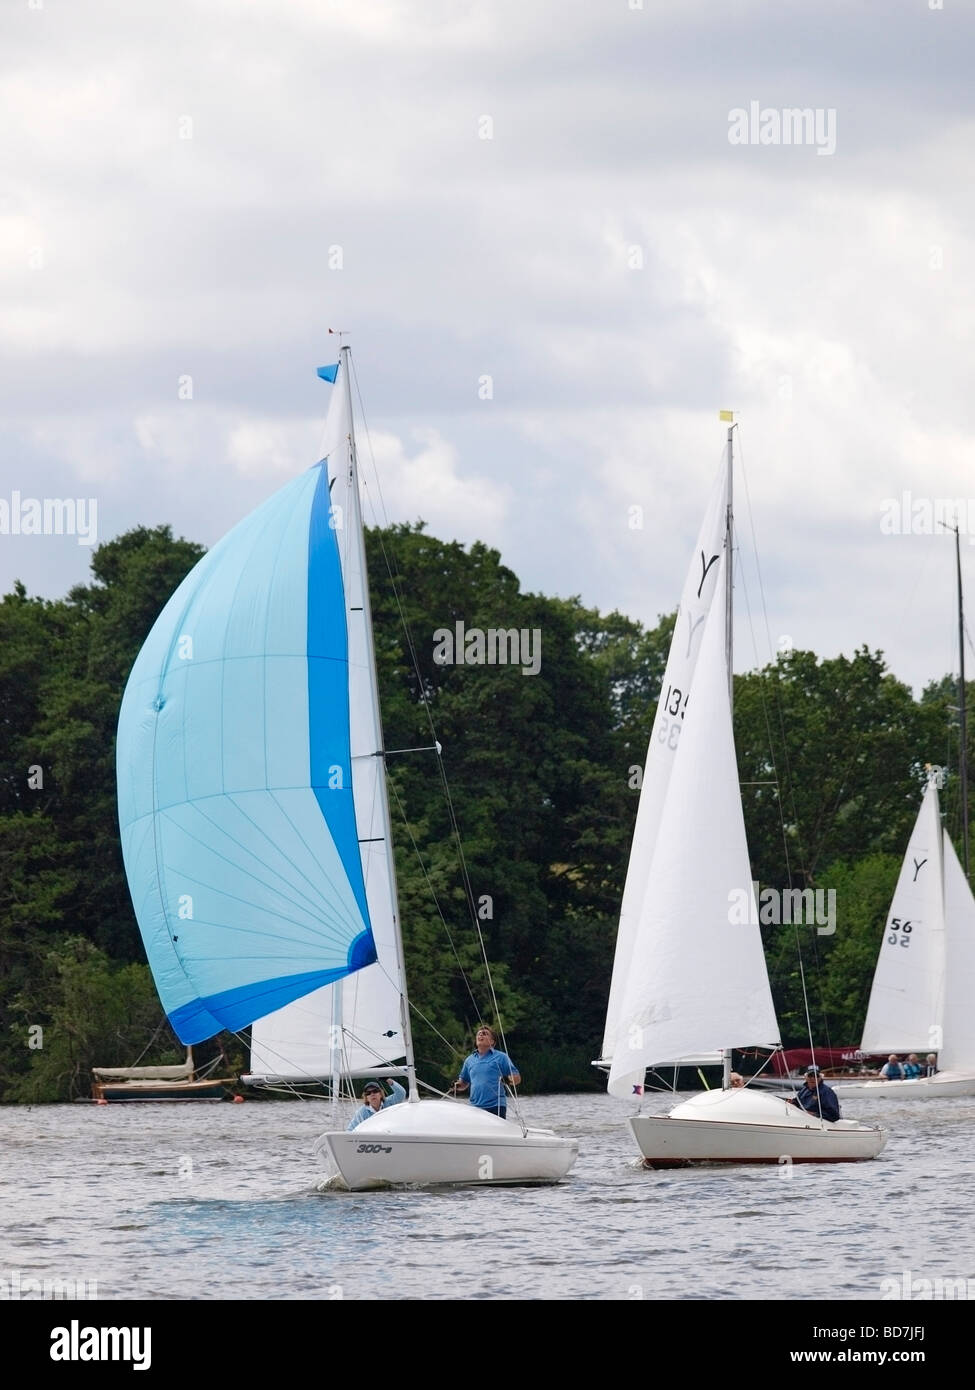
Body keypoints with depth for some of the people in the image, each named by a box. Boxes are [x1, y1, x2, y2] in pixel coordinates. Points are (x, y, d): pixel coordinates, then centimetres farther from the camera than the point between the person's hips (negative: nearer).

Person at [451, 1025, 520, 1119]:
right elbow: (464, 1082, 24)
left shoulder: (501, 1057, 4)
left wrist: (508, 1080, -21)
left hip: (496, 1107, -4)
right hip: (475, 1107, 4)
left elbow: (517, 1078, 1)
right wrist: (457, 1085, 1)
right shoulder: (469, 1060, 17)